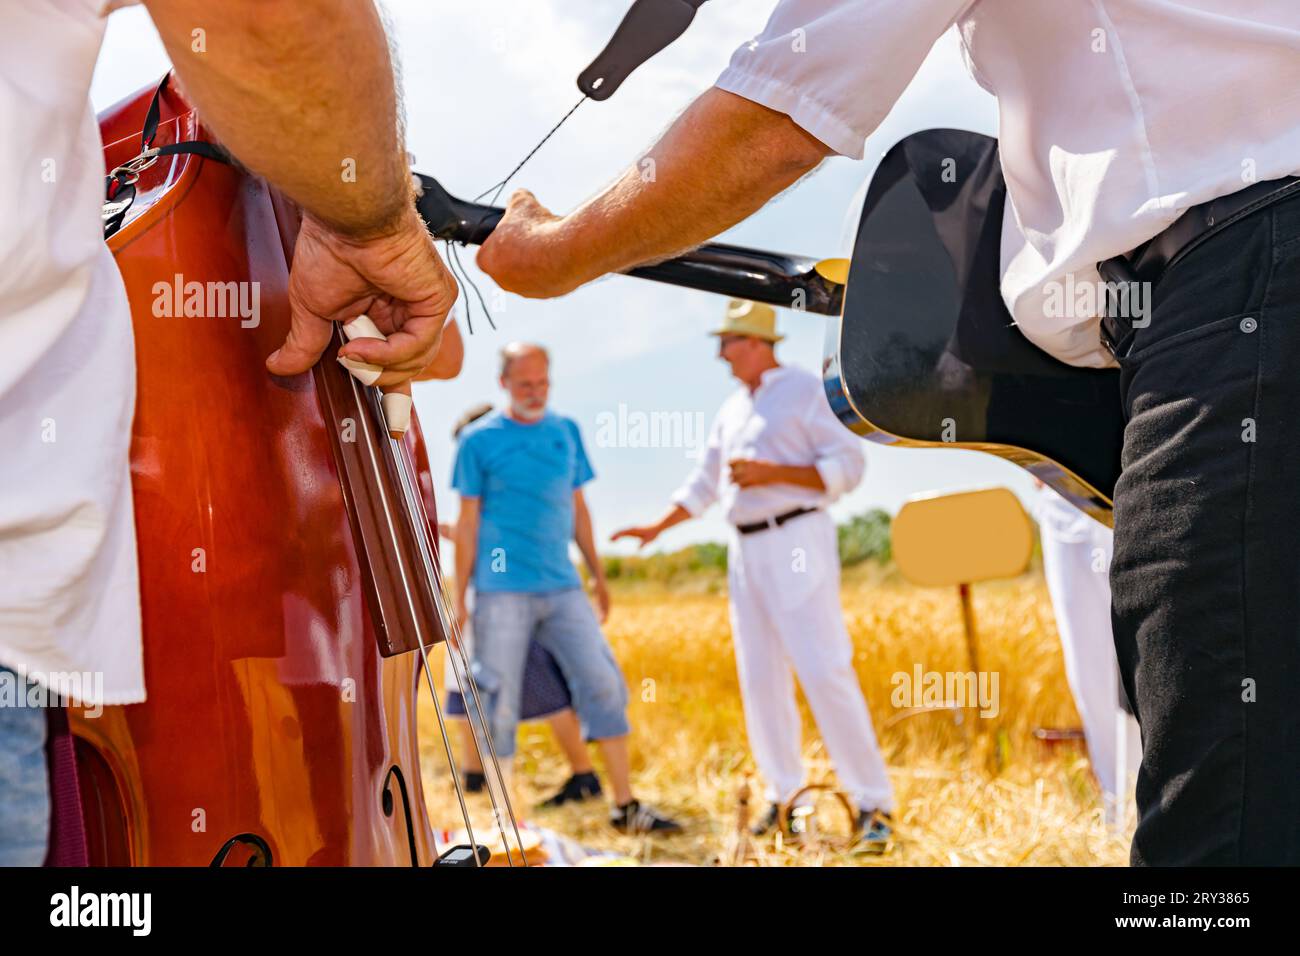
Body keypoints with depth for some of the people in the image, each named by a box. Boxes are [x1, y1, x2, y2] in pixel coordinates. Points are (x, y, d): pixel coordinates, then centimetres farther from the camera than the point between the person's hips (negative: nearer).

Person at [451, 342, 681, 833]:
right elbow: (468, 522, 1)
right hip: (501, 591, -4)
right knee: (499, 702, -1)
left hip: (563, 589, 4)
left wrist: (598, 575, 17)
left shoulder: (566, 432, 11)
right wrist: (459, 599, -1)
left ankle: (625, 806, 7)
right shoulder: (479, 439, -1)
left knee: (602, 684, -1)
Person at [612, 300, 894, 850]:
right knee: (760, 677, 8)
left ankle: (872, 802, -8)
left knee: (824, 671, -13)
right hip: (746, 551, 8)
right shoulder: (732, 408, 17)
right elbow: (705, 484, 25)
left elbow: (848, 466, -10)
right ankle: (784, 794, 18)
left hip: (796, 542, -8)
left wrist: (772, 473, -17)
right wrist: (657, 527, 16)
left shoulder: (804, 390, -4)